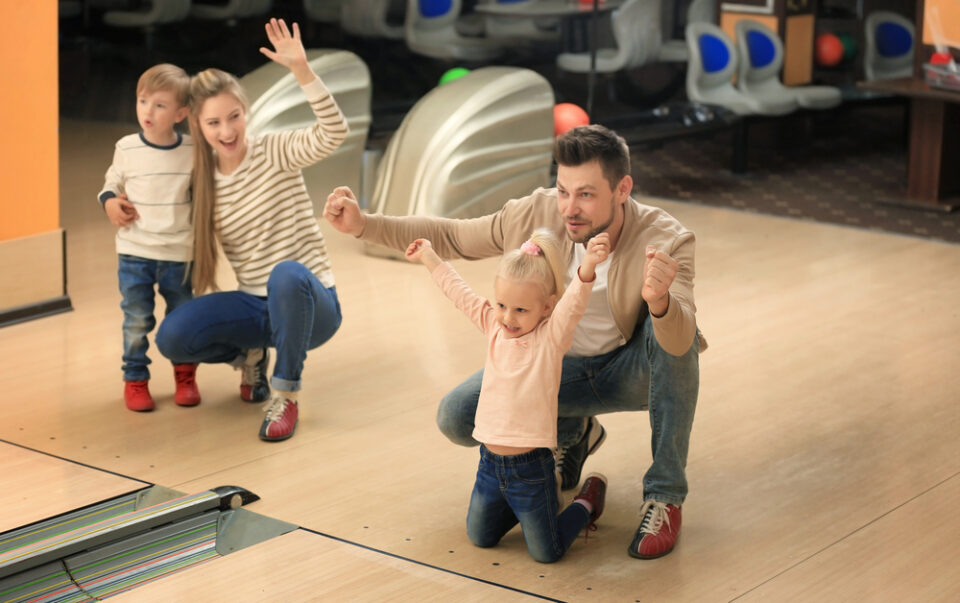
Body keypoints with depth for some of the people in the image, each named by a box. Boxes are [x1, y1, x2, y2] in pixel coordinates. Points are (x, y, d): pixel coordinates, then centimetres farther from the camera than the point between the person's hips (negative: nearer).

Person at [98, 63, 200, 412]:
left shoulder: (192, 151, -5)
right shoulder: (126, 148, -6)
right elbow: (111, 183, 9)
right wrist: (110, 202, -11)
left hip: (179, 253, 0)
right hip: (134, 252, 0)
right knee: (137, 320, 4)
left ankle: (185, 375, 33)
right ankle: (135, 380, 19)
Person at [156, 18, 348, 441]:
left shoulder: (276, 153, -9)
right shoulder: (203, 180, 4)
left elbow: (334, 133, -28)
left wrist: (300, 69, -40)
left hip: (309, 303, -4)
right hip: (257, 307, 4)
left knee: (287, 275, -41)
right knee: (171, 337, -20)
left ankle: (286, 396, -18)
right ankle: (249, 353, 13)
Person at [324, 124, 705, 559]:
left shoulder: (667, 242, -29)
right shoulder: (535, 214, -20)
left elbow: (679, 343, -43)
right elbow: (451, 237, -4)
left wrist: (659, 302, -66)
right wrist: (363, 225, -15)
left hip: (632, 372, -3)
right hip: (556, 366, 3)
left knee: (675, 331, -37)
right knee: (456, 417, -17)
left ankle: (664, 497, -22)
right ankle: (572, 433, 15)